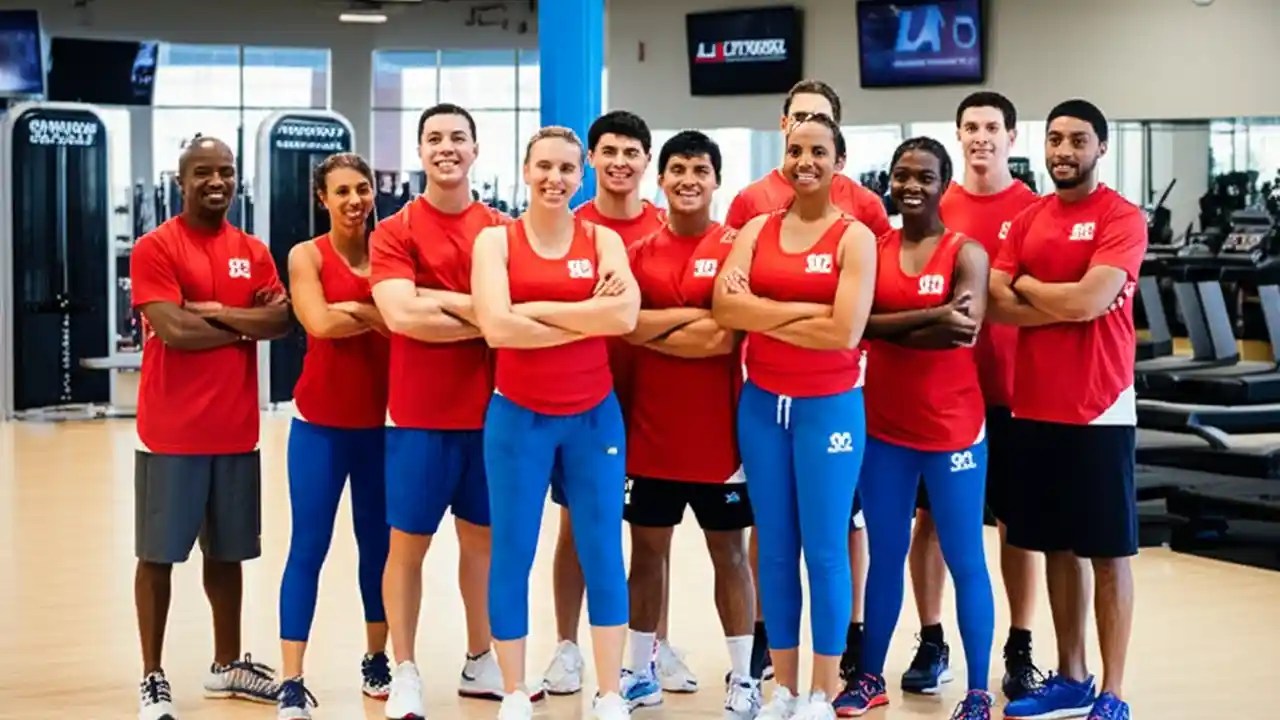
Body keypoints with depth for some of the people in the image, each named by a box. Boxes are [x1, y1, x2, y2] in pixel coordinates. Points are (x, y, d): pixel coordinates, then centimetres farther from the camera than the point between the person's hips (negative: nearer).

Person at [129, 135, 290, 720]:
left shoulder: (254, 252, 10)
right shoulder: (155, 248, -6)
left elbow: (281, 321, -3)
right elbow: (173, 330, -18)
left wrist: (216, 311, -13)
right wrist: (245, 325, -7)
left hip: (236, 430, 5)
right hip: (172, 431, -5)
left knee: (227, 552, 14)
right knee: (159, 554, 2)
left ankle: (227, 664, 27)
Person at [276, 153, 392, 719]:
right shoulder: (307, 256, -2)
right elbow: (320, 322, -17)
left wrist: (354, 310, -16)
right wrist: (383, 313, -12)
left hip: (382, 421, 3)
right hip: (321, 423, -3)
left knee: (379, 542, 12)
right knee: (308, 547, -3)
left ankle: (376, 662, 27)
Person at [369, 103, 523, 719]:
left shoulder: (502, 230, 6)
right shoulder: (394, 233, -4)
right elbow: (401, 316, -18)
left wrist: (439, 300, -16)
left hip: (488, 410, 3)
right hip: (419, 414, -3)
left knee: (482, 535, 13)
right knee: (408, 542, 3)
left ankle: (479, 662, 27)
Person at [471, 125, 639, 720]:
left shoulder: (602, 240, 3)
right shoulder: (496, 240, -1)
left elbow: (625, 316, -15)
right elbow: (496, 327, -17)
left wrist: (537, 307, -15)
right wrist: (589, 318, -14)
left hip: (594, 416, 1)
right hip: (518, 416, -1)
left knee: (603, 553, 4)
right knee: (512, 554, 4)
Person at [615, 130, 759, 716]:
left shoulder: (735, 247, -5)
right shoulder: (640, 251, 6)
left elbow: (725, 338, -14)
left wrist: (651, 329, -9)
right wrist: (694, 316, -14)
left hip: (717, 430, -3)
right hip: (650, 428, 3)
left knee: (729, 549, 6)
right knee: (648, 547, 10)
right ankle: (641, 670, 22)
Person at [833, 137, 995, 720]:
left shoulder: (965, 252, -4)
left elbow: (965, 327, -19)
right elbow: (856, 322, -10)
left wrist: (890, 330, -12)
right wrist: (930, 320, -20)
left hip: (953, 427, -3)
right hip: (884, 425, 3)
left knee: (964, 559, 3)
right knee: (885, 554, 13)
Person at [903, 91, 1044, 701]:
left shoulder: (1033, 210, 0)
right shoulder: (933, 209, 4)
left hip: (1010, 389, -1)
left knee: (1016, 519, 6)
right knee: (930, 515, 6)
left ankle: (1020, 650, 16)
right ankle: (931, 644, 18)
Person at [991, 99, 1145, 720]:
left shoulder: (1121, 219, -8)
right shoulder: (1026, 219, 10)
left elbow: (1087, 301, -21)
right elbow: (996, 305, -1)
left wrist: (1026, 283, -4)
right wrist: (1065, 300, -14)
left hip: (1099, 410, -6)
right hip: (1034, 408, 6)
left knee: (1108, 550, 2)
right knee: (1057, 545, 13)